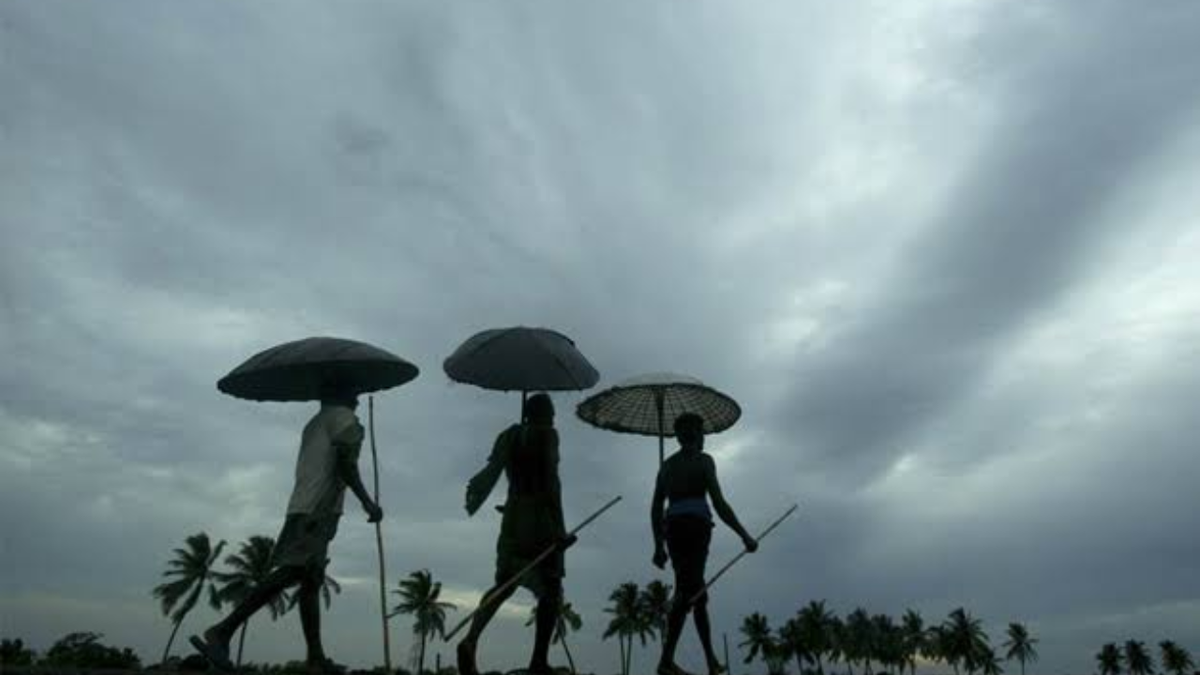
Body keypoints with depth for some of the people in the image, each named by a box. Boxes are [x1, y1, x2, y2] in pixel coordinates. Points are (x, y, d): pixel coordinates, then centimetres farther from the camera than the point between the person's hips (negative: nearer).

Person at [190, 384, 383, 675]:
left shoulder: (314, 424, 28)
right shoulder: (344, 416, 2)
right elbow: (345, 461, -13)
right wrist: (367, 501, -16)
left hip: (304, 506, 10)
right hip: (318, 508, -10)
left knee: (311, 581, 5)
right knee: (292, 572, -19)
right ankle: (223, 631, -26)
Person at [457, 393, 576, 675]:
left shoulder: (509, 435, 11)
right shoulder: (547, 434, -6)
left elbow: (492, 471, 3)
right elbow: (551, 480, -14)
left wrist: (474, 498, 18)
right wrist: (559, 526, -15)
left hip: (513, 516, 6)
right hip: (541, 516, -6)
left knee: (504, 584, 11)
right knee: (550, 589, 5)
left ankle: (470, 640, -11)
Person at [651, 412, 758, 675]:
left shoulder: (666, 465, 19)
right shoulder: (703, 460, -1)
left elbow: (655, 508, 15)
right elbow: (719, 503, -8)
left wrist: (659, 547, 19)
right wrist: (744, 535, -2)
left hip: (673, 530, 7)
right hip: (695, 528, -7)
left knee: (696, 591, 16)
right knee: (687, 591, -16)